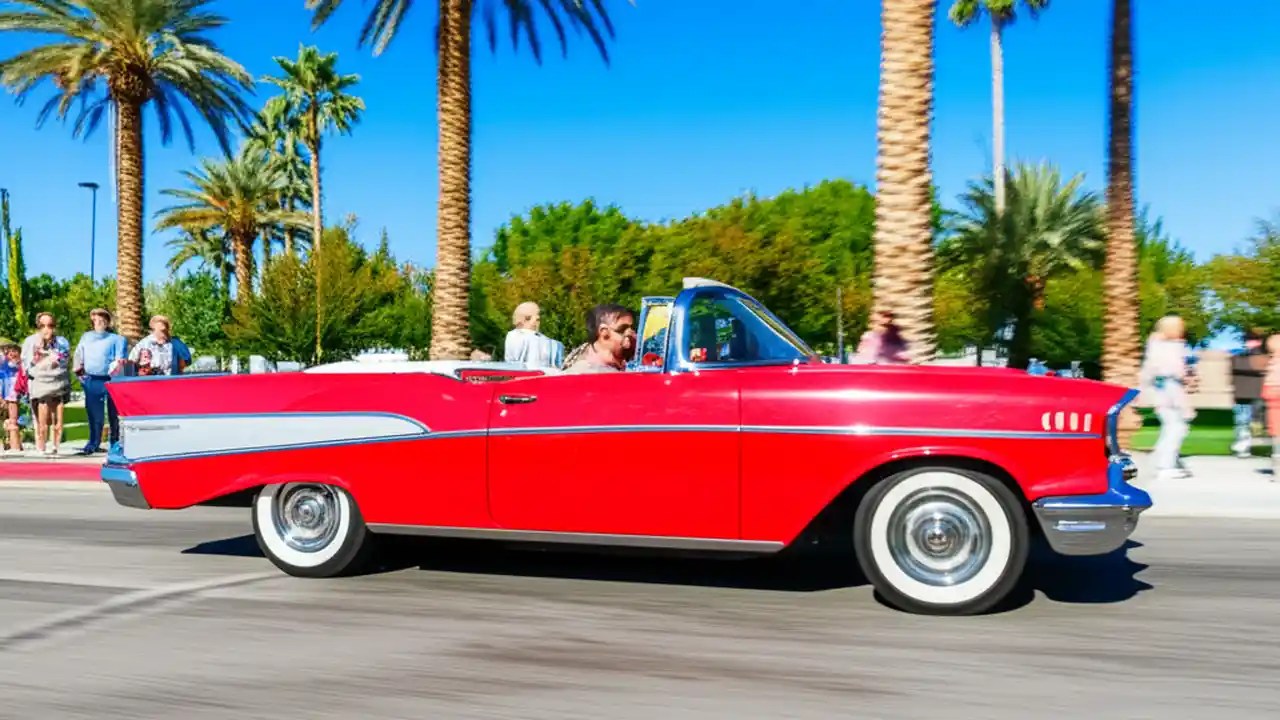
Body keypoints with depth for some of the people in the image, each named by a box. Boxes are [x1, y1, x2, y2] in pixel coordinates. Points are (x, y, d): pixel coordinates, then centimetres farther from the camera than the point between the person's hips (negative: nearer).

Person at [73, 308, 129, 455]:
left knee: (114, 413, 2)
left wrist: (117, 364, -21)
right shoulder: (86, 337, 21)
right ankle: (93, 442, 6)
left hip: (111, 381, -3)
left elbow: (121, 358, -2)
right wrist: (78, 370, 8)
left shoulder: (116, 339, 7)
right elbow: (78, 356, 21)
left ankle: (115, 442, 10)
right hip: (91, 381, 3)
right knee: (93, 413, 1)